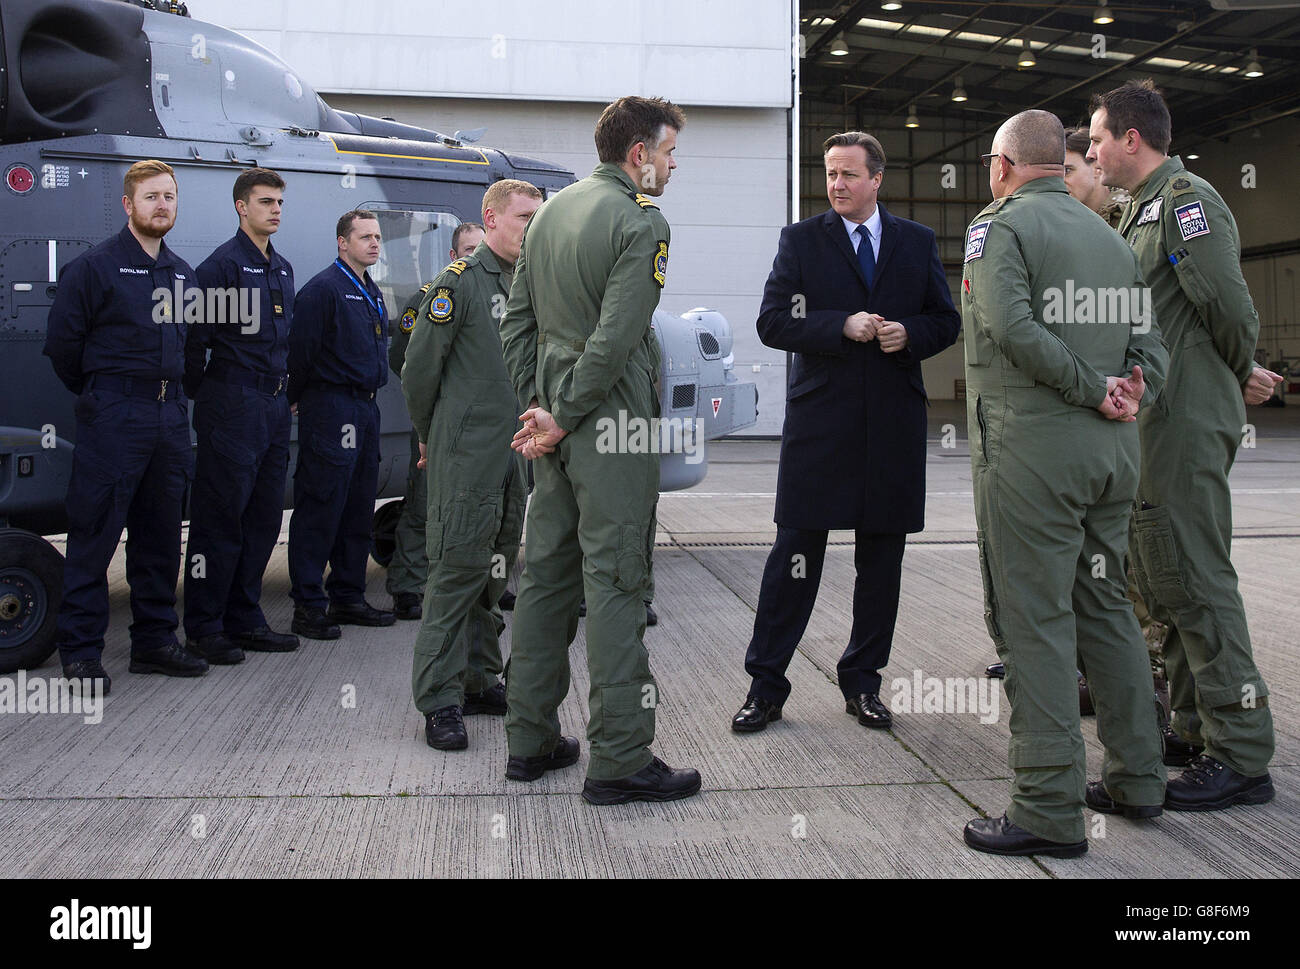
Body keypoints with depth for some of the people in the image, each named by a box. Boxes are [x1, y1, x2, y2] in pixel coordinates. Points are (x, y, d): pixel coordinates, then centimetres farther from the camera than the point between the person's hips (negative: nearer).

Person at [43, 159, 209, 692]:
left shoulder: (182, 273, 15)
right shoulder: (94, 267, -5)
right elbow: (62, 343, -4)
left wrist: (169, 388, 14)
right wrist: (100, 394, 4)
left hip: (170, 417, 7)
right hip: (113, 419, -6)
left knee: (160, 534, 11)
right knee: (94, 533, -4)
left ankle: (155, 639, 20)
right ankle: (80, 651, 2)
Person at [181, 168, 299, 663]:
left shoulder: (282, 269, 17)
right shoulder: (223, 263, -8)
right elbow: (195, 338, -13)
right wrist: (201, 399, -8)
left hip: (275, 406, 8)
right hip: (233, 407, -8)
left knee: (264, 517, 10)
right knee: (220, 516, -4)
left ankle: (245, 619, 19)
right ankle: (203, 628, 3)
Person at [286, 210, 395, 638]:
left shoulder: (373, 294, 18)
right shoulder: (323, 288, -10)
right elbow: (300, 348, -14)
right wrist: (296, 399, -7)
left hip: (365, 406, 9)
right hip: (330, 407, -9)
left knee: (359, 510, 12)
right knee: (320, 509, -6)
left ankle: (348, 597, 21)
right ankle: (308, 607, -1)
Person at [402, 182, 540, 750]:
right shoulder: (461, 281, -8)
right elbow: (419, 368, -6)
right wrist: (430, 436, 4)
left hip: (517, 450, 7)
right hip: (467, 454, -7)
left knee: (495, 570, 13)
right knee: (457, 570, -6)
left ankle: (479, 681, 24)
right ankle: (440, 700, -1)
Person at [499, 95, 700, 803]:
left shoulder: (550, 212, 14)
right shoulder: (642, 222, -11)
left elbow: (516, 322, 13)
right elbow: (614, 338, -19)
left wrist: (538, 408, 10)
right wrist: (560, 420, -12)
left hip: (562, 427, 8)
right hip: (613, 425, -8)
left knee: (544, 575, 12)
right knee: (614, 584, -5)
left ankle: (530, 739, 21)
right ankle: (619, 758, 1)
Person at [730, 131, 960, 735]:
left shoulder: (917, 242, 12)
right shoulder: (800, 240, 5)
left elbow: (946, 321, 13)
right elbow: (772, 323, -4)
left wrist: (910, 334, -8)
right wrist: (843, 326, -16)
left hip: (894, 424, 3)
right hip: (819, 420, -2)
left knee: (881, 560, 9)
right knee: (795, 556, -2)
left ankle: (862, 681, 23)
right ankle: (765, 685, 8)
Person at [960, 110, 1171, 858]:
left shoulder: (1001, 227, -4)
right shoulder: (1111, 236, 17)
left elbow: (1012, 325, -20)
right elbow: (1150, 340, 10)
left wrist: (1094, 390, -14)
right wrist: (1131, 396, -5)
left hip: (1032, 451, -7)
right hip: (1114, 453, 8)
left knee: (1034, 622, -4)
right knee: (1107, 607, 17)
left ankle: (1050, 811, -1)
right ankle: (1138, 779, 26)